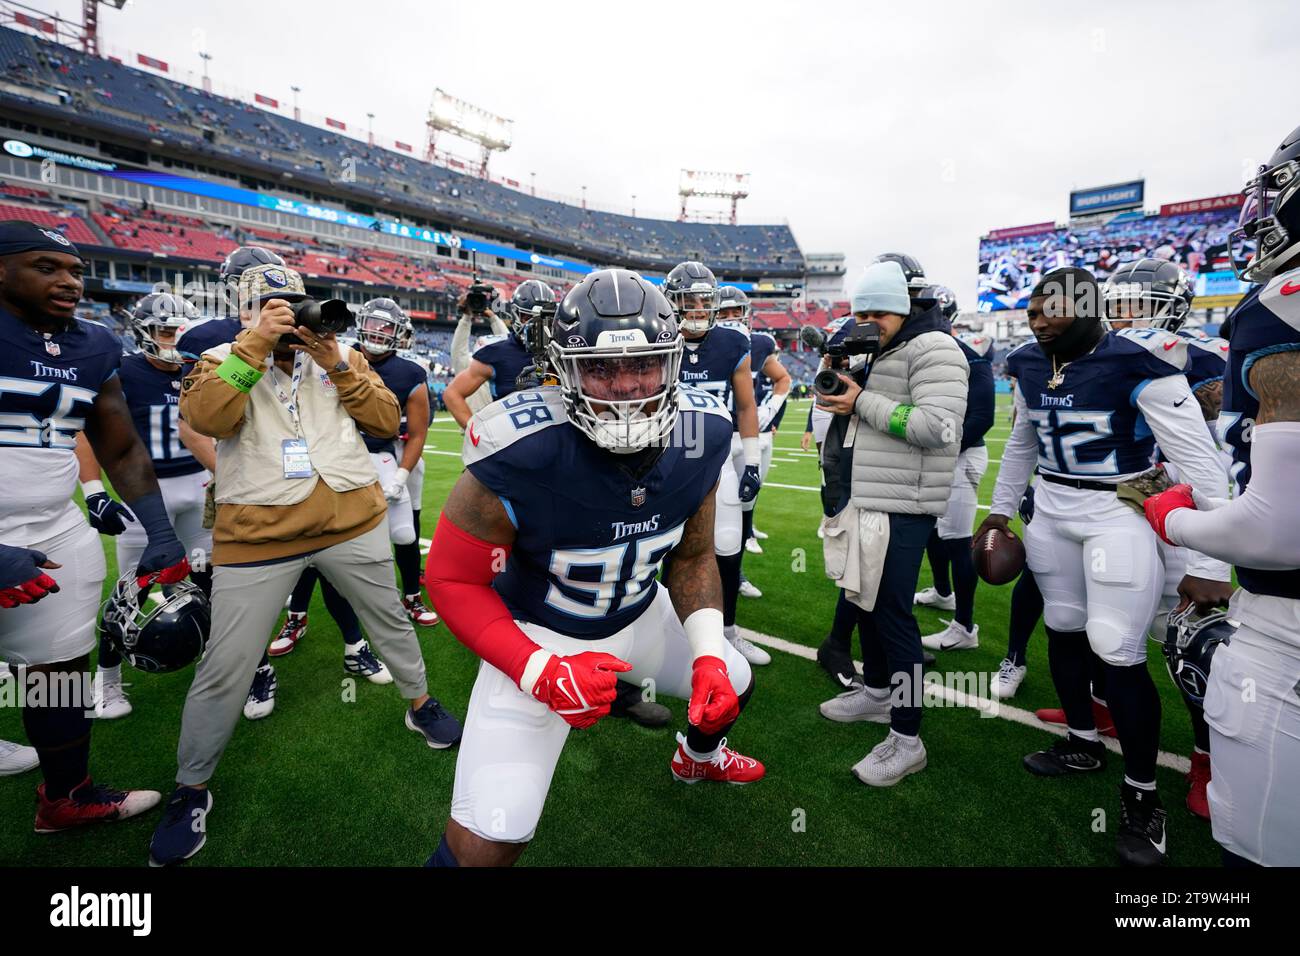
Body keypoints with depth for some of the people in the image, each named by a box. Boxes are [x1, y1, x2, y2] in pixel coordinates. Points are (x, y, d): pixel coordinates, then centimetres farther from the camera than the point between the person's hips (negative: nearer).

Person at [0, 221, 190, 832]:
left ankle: (68, 799, 32)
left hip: (58, 538, 5)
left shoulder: (93, 348, 8)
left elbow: (123, 452, 13)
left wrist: (161, 537, 7)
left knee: (62, 670, 14)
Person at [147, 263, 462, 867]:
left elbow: (387, 421, -2)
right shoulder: (226, 359, 5)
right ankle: (191, 789, 27)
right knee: (226, 667, 3)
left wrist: (338, 366, -11)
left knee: (390, 619, 19)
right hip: (258, 534, -2)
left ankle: (420, 705, 44)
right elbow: (206, 417, -17)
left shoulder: (341, 356, 9)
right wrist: (256, 345, -19)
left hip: (353, 522, 2)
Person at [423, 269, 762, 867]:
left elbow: (692, 557, -1)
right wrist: (540, 673, -31)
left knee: (731, 685, 25)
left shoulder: (701, 437, -16)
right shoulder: (520, 456, -33)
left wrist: (707, 654, -13)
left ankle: (699, 757, 62)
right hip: (539, 635, -5)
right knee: (487, 842, -11)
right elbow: (452, 578, -20)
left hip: (640, 611, 6)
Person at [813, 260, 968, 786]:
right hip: (867, 496, 9)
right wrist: (837, 381, 0)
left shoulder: (932, 348, -12)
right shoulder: (876, 350, 15)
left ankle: (907, 739, 11)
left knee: (892, 613, -4)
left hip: (903, 506, -9)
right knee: (865, 598, 19)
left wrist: (863, 402, -19)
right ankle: (876, 692, 40)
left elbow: (938, 427, -23)